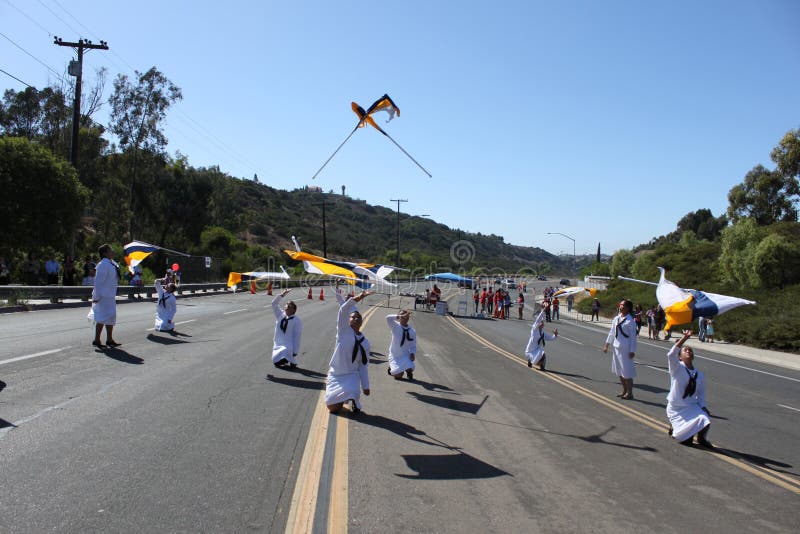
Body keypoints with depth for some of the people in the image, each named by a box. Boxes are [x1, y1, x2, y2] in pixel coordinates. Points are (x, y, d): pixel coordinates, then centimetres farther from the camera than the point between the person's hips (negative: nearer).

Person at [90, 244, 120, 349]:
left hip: (110, 296, 10)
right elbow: (98, 281, -21)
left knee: (111, 317, 13)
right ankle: (96, 340, 1)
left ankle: (109, 340, 21)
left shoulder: (111, 264, 11)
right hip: (104, 296, -10)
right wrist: (97, 296, -22)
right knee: (103, 317, -7)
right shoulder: (103, 265, -18)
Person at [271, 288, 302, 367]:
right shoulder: (280, 315, 5)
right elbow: (274, 304, 1)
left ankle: (293, 361, 7)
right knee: (276, 363, 0)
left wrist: (295, 352, -14)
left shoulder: (297, 321, -10)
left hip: (289, 347, -5)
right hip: (278, 346, 5)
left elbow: (297, 337, -12)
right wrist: (283, 294, -9)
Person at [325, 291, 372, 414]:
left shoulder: (365, 342, 4)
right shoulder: (343, 330, -5)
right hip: (335, 375, -1)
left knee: (353, 393, -30)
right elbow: (343, 310, -21)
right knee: (333, 408, -3)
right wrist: (357, 298, -35)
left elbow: (363, 366, 7)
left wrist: (365, 386, 3)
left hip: (352, 375, 1)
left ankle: (353, 401, 8)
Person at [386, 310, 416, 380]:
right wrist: (398, 317, -32)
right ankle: (391, 367, 25)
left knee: (410, 371, -18)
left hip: (405, 356, 2)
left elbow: (413, 345, 6)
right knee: (398, 376, -8)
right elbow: (388, 318, -25)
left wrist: (413, 353, -11)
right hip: (394, 357, -2)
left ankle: (409, 371, 20)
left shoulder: (412, 331, 0)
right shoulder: (395, 326, -7)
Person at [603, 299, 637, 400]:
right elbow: (612, 332, 15)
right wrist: (607, 345, 14)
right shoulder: (616, 319, 8)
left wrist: (632, 351, -14)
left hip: (625, 348, -7)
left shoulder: (630, 321, -13)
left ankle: (630, 393, 11)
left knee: (626, 371, -1)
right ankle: (624, 391, 29)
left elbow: (633, 337, -12)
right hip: (616, 346, 7)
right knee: (619, 371, 15)